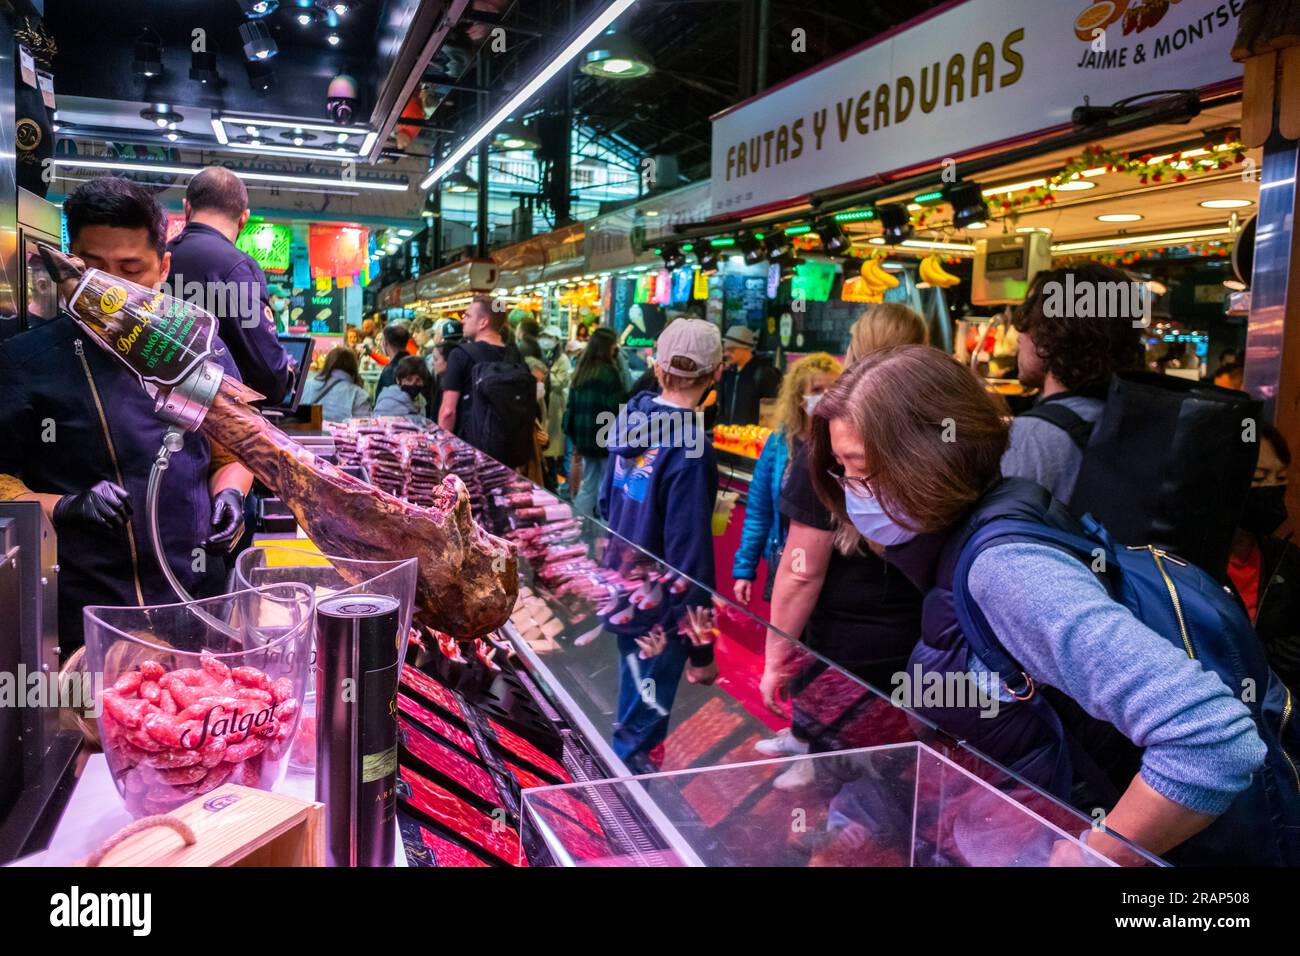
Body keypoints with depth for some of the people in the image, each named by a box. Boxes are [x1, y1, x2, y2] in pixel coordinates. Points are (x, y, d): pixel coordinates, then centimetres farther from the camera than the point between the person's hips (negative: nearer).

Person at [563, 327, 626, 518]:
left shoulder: (581, 370, 10)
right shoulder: (608, 372, -13)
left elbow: (571, 406, 14)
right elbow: (617, 408, -15)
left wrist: (575, 438, 18)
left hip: (585, 438, 7)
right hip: (606, 438, -7)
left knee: (587, 487, 14)